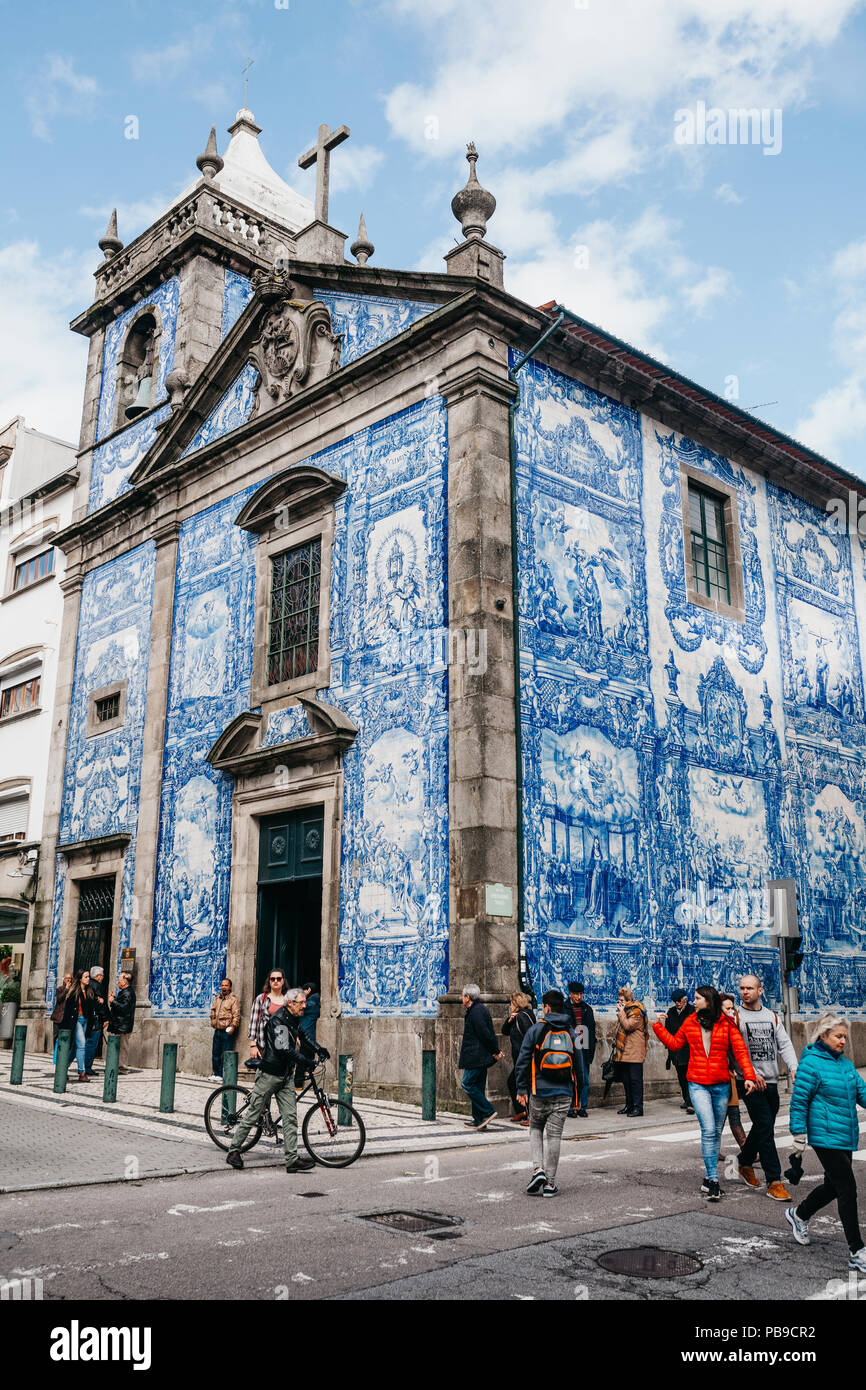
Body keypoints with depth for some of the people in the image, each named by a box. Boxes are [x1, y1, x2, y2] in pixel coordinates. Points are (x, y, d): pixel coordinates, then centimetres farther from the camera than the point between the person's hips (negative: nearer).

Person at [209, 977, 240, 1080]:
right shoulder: (217, 998, 15)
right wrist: (213, 1023, 12)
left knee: (226, 1053, -5)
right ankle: (217, 1073, 20)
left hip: (227, 1031, -7)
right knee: (215, 1053, 10)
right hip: (217, 1030, 7)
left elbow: (236, 1015, -11)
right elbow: (213, 1011, 24)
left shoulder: (234, 999, -5)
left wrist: (233, 1026, -19)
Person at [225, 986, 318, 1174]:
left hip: (286, 1076, 8)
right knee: (253, 1114, 3)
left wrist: (316, 1051, 21)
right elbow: (283, 1048, -28)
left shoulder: (295, 1019, 11)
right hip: (270, 1073, -8)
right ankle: (234, 1150, 18)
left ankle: (292, 1160, -2)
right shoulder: (278, 1019, -17)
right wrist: (306, 1062, -29)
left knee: (290, 1116, -1)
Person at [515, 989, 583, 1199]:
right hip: (564, 1093, 2)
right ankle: (550, 1183, 6)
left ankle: (538, 1169, -1)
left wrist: (521, 1089, 1)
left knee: (535, 1129, 17)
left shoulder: (536, 1030, -4)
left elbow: (523, 1061, -5)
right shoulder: (571, 1033, 6)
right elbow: (579, 1067, 9)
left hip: (539, 1091, -2)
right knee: (554, 1134, 6)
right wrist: (577, 1094, 17)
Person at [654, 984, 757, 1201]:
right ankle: (713, 1181, -12)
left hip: (721, 1085, 1)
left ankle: (708, 1179, 22)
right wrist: (659, 1027, 9)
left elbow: (740, 1050, -5)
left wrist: (749, 1076, -15)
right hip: (698, 1085, 0)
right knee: (708, 1130, -14)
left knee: (716, 1132, 10)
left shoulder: (726, 1023, -2)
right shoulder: (690, 1022, 5)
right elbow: (675, 1044, 17)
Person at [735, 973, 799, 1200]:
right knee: (765, 1128, -9)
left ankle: (744, 1162, 36)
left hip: (771, 1081, 5)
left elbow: (784, 1044, 8)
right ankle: (774, 1181, -6)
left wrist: (794, 1068, -9)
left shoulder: (772, 1016, 13)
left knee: (763, 1127, 14)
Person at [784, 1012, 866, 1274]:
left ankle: (799, 1215, 42)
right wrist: (799, 1135, -11)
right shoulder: (810, 1063, -12)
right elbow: (799, 1102, -10)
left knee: (834, 1186, 18)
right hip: (826, 1137, -8)